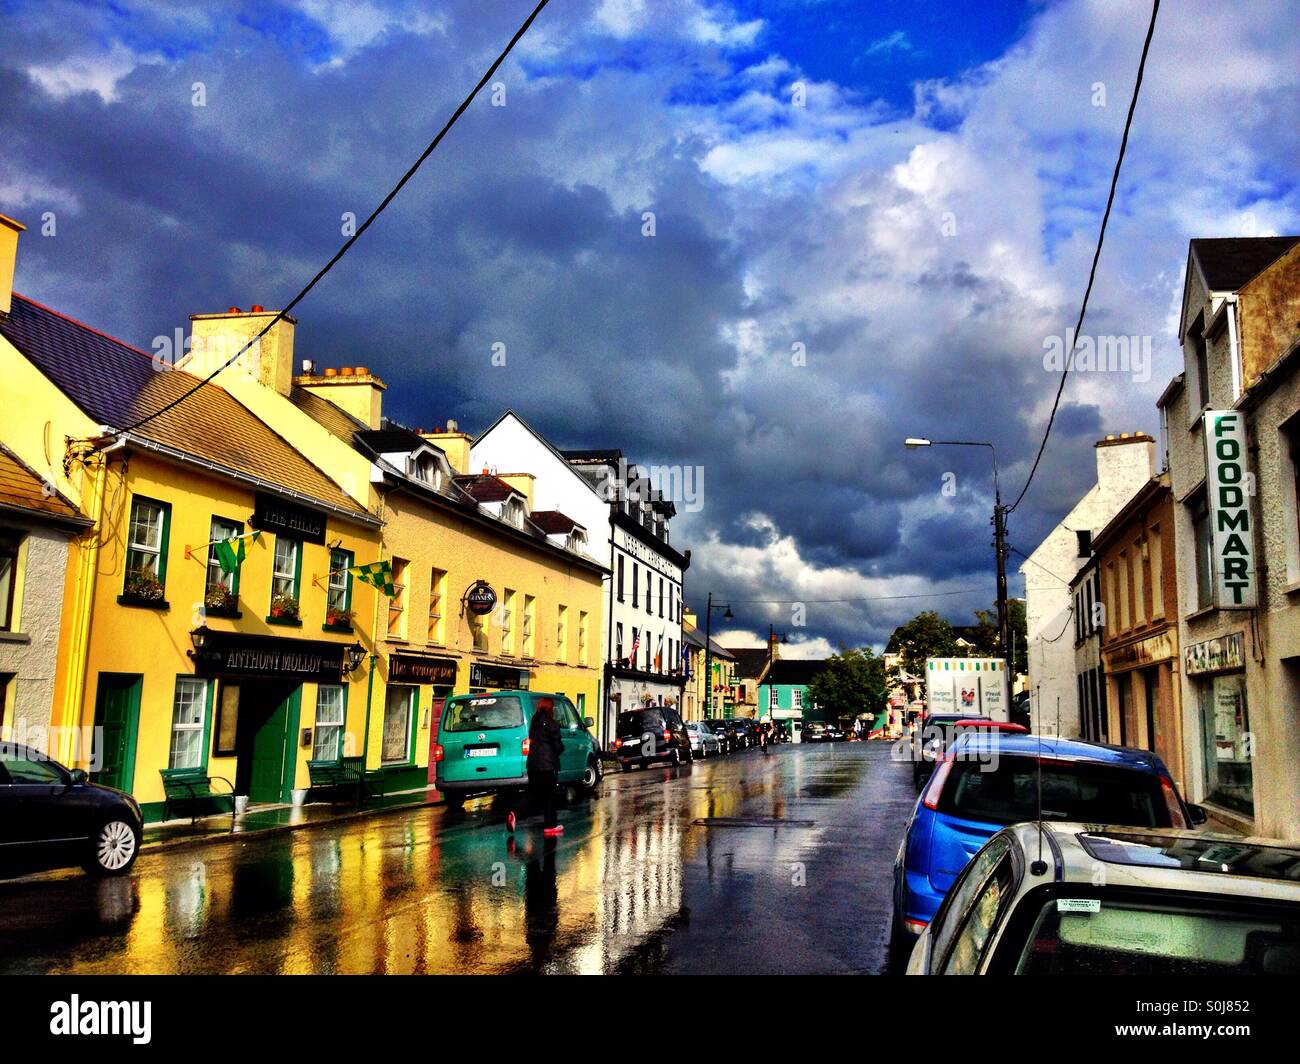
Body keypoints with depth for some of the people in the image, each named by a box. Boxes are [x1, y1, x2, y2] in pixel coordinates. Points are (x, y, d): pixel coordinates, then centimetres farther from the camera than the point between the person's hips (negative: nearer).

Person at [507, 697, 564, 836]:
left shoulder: (534, 722, 9)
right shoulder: (552, 724, -11)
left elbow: (531, 740, 13)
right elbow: (558, 746, -10)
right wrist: (560, 747, 11)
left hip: (533, 762, 6)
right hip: (548, 764, -6)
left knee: (534, 794, 10)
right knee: (549, 795, 6)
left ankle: (515, 814, -12)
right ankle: (550, 825, 11)